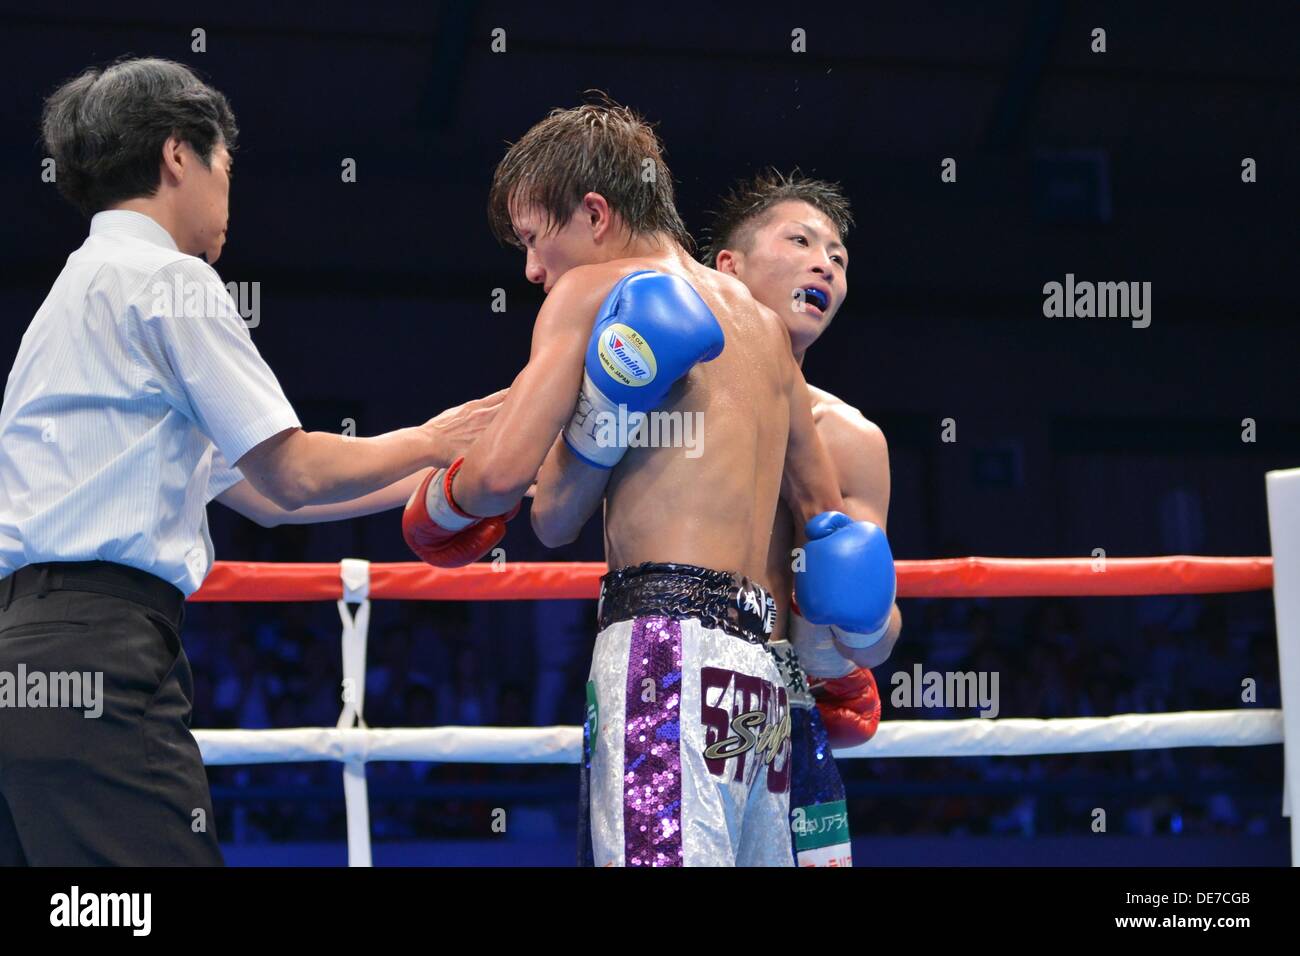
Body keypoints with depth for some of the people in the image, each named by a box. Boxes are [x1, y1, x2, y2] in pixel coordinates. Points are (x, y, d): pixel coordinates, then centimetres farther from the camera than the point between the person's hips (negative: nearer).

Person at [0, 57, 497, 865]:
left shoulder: (86, 284, 27)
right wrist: (429, 443, 12)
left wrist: (422, 482, 31)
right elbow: (292, 476, -5)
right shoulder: (164, 276, -2)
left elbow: (252, 490, 28)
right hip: (98, 645, -10)